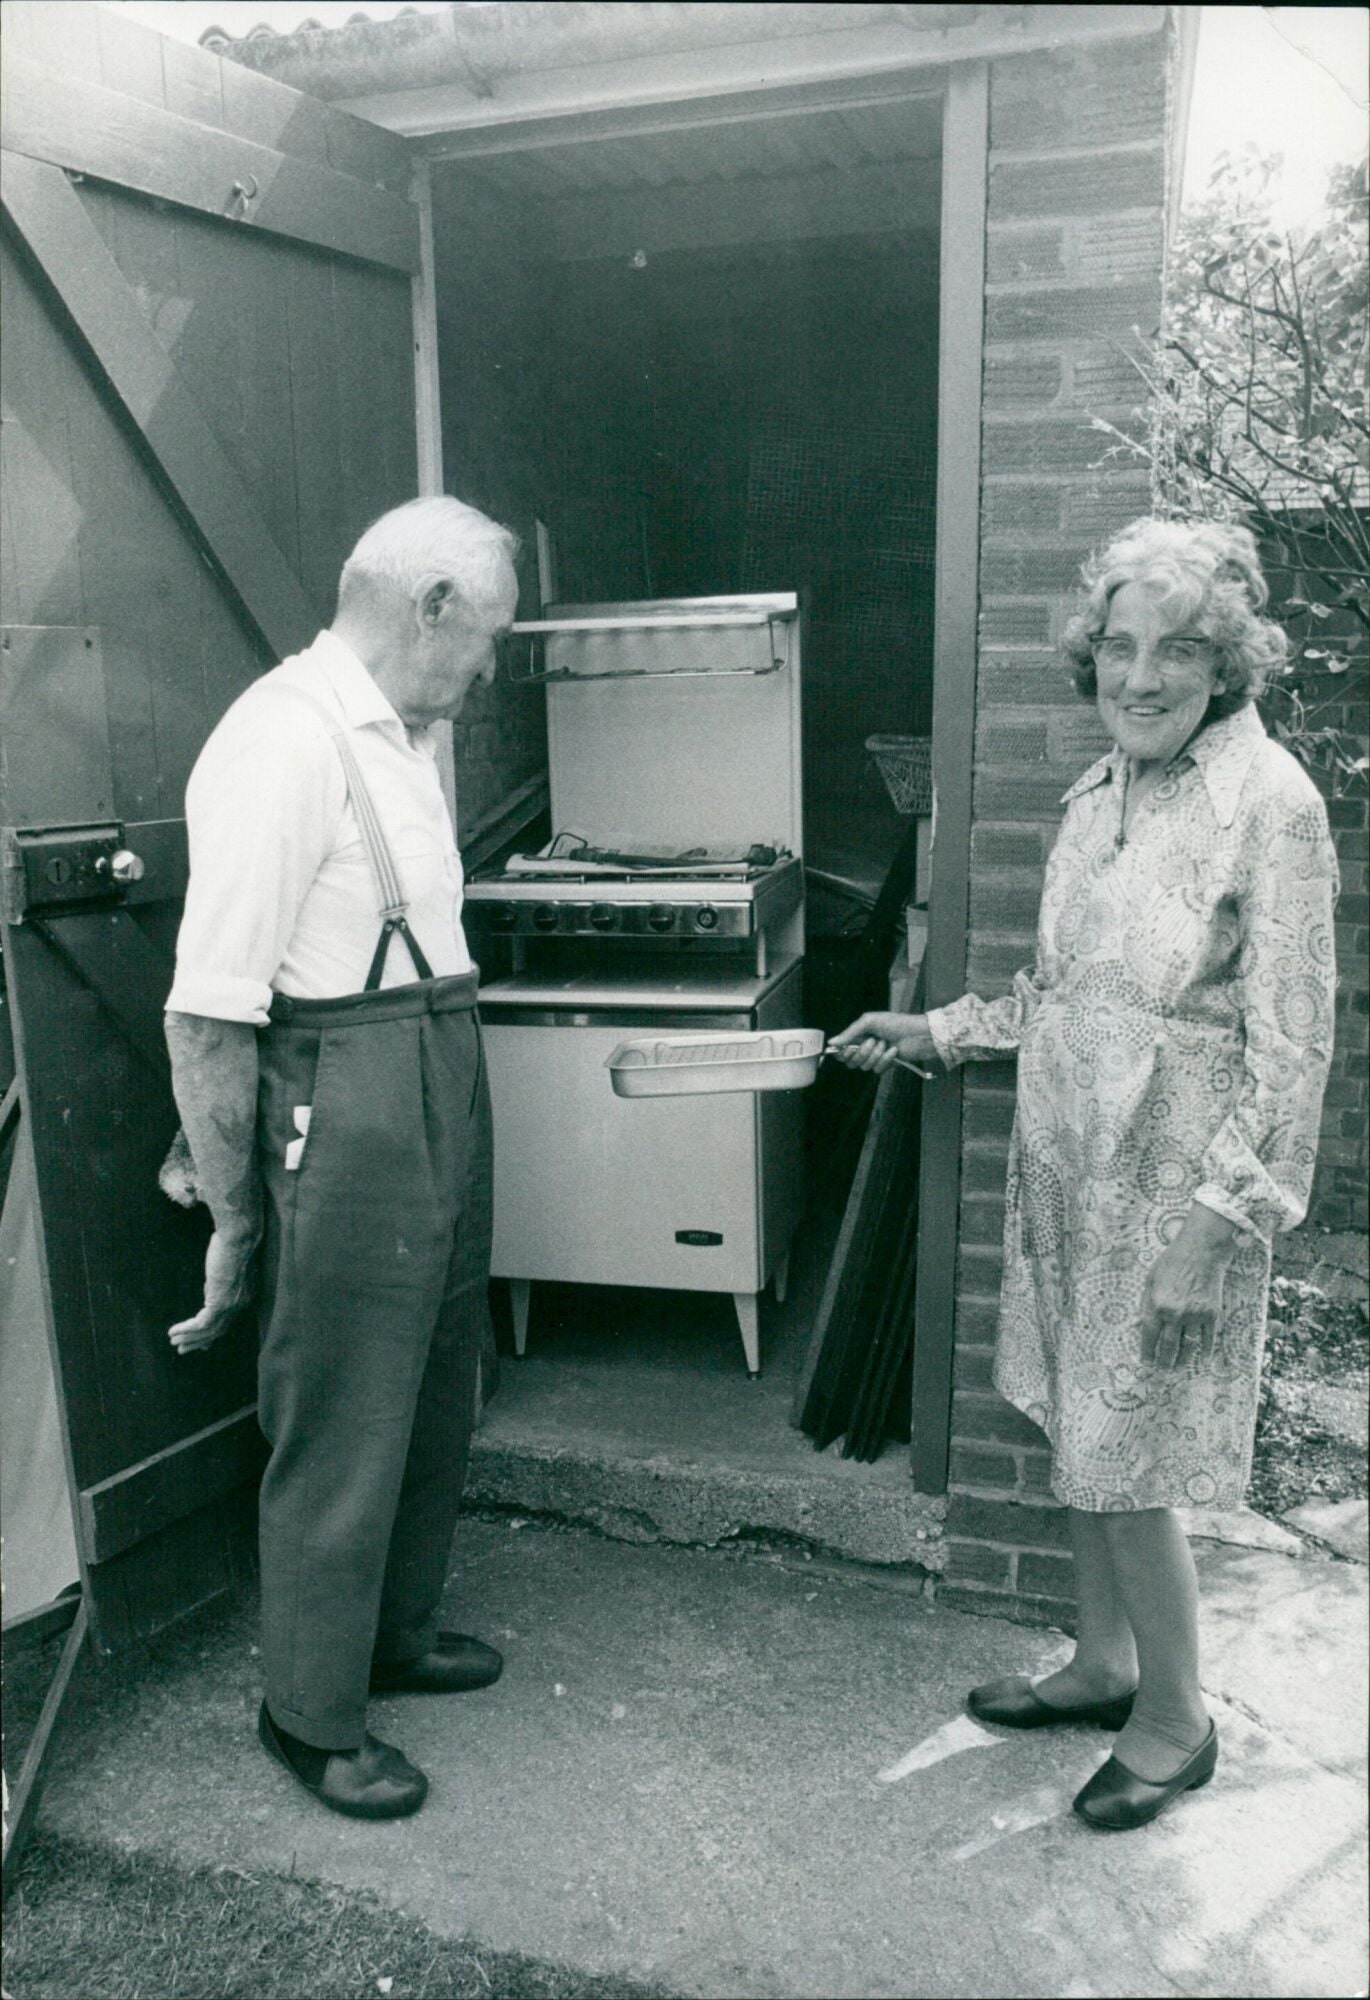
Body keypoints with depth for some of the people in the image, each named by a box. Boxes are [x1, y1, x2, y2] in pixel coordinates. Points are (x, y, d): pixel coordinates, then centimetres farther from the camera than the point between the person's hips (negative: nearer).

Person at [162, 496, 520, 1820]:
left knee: (433, 1399, 22)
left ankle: (394, 1635, 43)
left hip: (442, 1100, 10)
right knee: (339, 1430, 6)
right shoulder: (285, 743, -19)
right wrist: (234, 1216, -15)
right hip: (345, 1123, -10)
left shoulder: (397, 736, 12)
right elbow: (207, 1016, -21)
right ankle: (312, 1719, 27)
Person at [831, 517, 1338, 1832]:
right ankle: (1103, 1662, 40)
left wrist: (1214, 1227, -17)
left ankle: (1176, 1719, 28)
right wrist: (939, 1033, 11)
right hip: (1065, 1160, 7)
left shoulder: (1270, 804, -15)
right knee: (1074, 1425, 18)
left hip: (1170, 1185, -7)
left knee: (1125, 1464, 4)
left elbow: (1289, 1046, -16)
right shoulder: (1102, 790, 7)